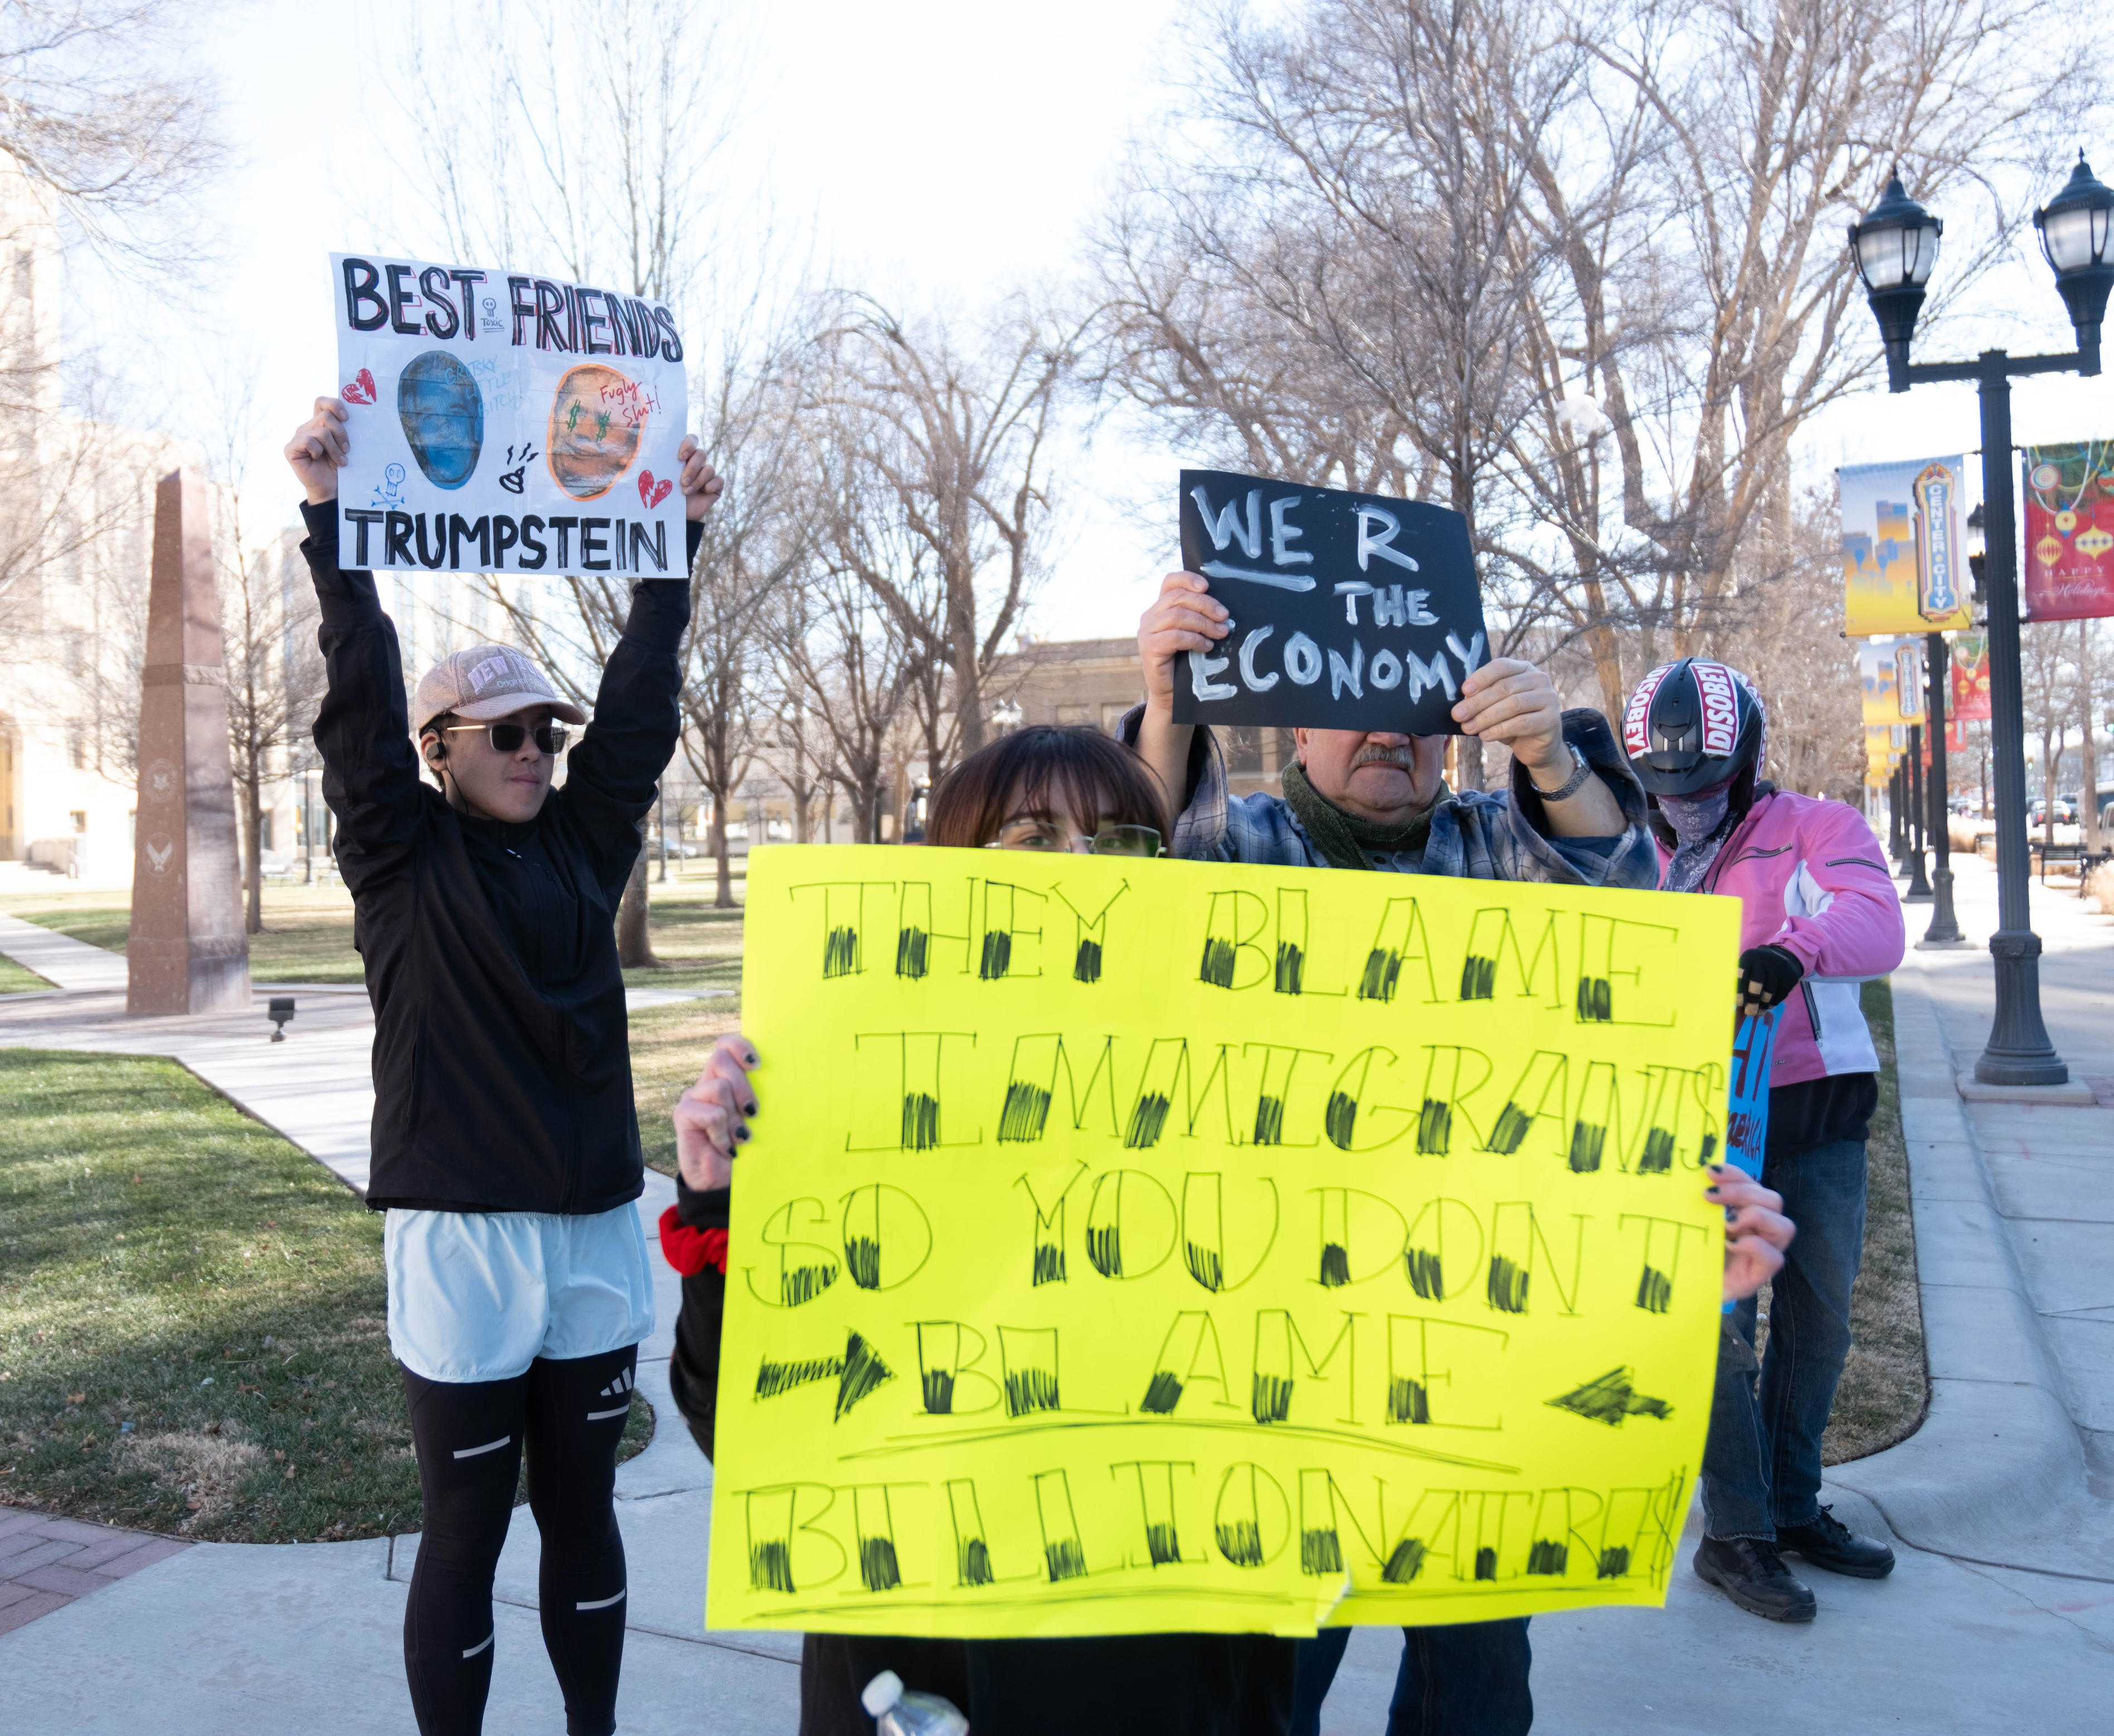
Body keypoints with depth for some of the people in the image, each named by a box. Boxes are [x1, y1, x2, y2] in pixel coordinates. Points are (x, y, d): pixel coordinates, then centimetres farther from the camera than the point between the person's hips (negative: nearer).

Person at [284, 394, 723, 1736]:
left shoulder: (585, 842, 7)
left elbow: (642, 698, 5)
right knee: (468, 1527, 7)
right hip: (461, 1233, -4)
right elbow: (362, 696, -13)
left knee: (582, 1510, 17)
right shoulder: (404, 858, -3)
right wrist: (331, 518, -19)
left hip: (597, 1225, 4)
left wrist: (675, 540, 6)